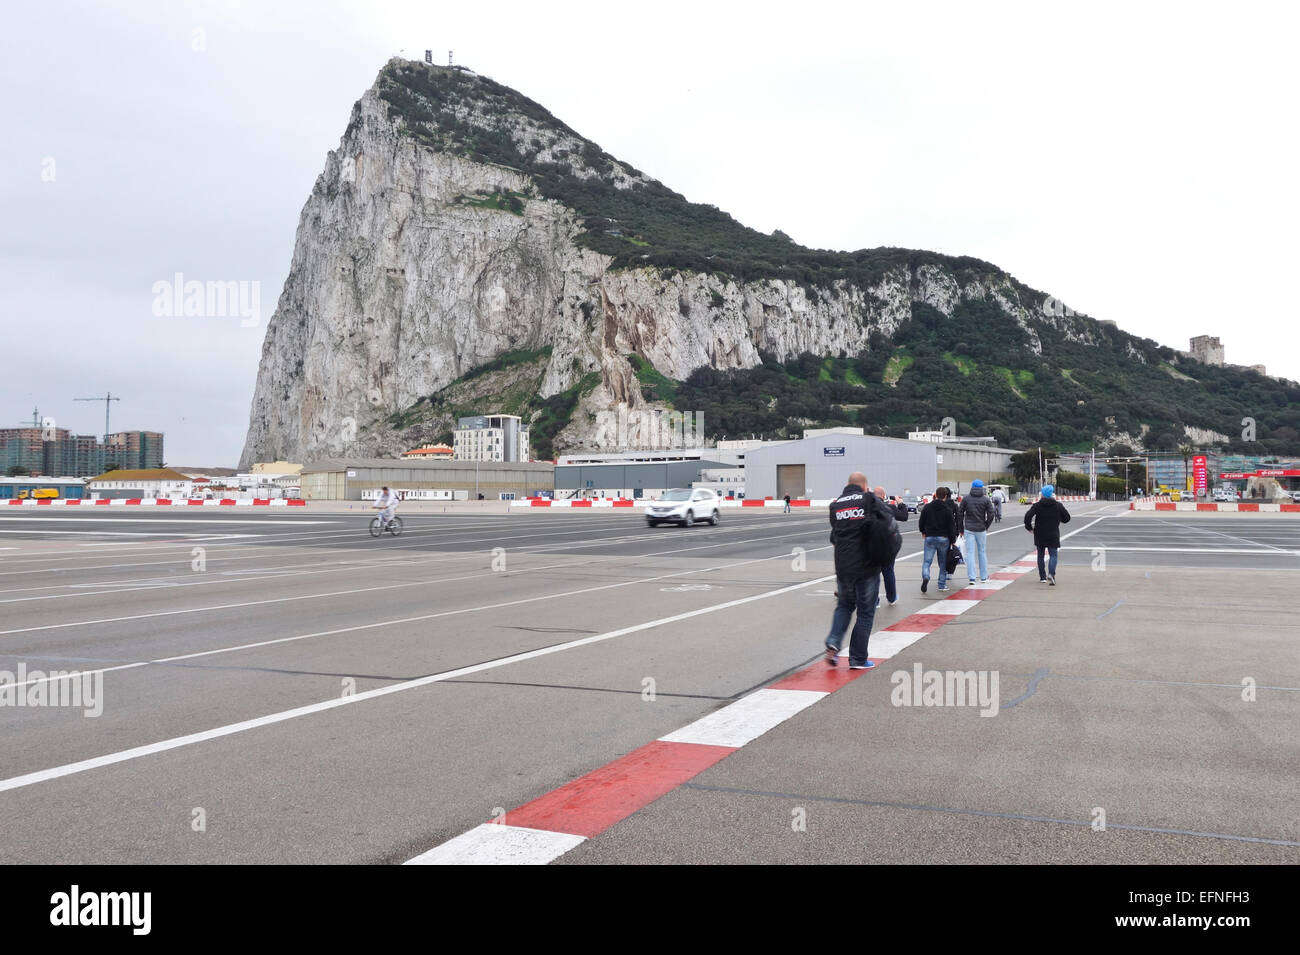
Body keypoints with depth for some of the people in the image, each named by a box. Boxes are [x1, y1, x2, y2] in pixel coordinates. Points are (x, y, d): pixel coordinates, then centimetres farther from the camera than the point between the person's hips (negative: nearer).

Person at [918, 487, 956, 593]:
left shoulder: (927, 507, 2)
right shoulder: (948, 510, -5)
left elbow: (921, 522, 9)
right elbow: (952, 526, -4)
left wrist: (923, 532, 27)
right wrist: (953, 540, 4)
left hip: (930, 537, 1)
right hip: (943, 538, -1)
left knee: (926, 561, 0)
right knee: (943, 562, 11)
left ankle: (925, 577, -27)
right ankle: (942, 584, 14)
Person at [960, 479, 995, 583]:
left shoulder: (966, 499, -1)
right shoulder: (986, 499, -3)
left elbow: (960, 514, -1)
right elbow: (991, 515, -6)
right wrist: (986, 526, 7)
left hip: (969, 529, 0)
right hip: (981, 530, 0)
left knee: (970, 553, 0)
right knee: (982, 552, 13)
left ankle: (972, 578, -6)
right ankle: (984, 576, 20)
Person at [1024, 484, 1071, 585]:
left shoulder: (1037, 505, -5)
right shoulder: (1058, 505, -2)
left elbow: (1028, 516, -15)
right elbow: (1067, 518, 4)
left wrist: (1029, 527, 0)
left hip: (1039, 535, 1)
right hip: (1053, 535, -1)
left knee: (1040, 555, 14)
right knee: (1053, 555, 0)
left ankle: (1042, 577, 18)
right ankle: (1051, 574, -25)